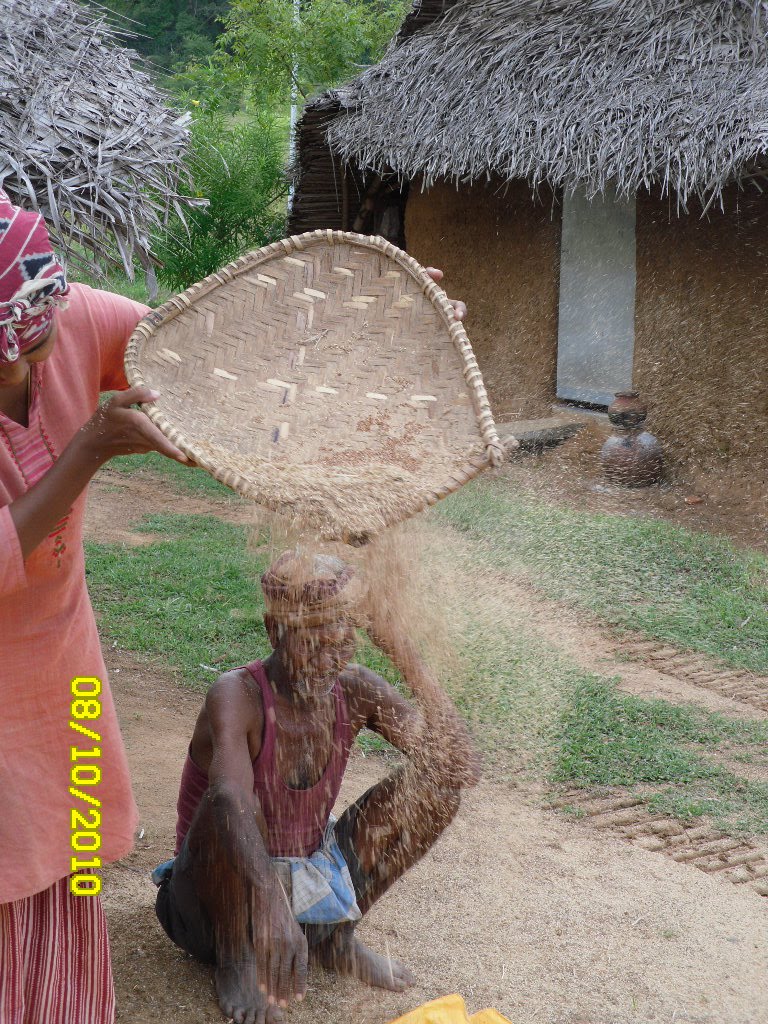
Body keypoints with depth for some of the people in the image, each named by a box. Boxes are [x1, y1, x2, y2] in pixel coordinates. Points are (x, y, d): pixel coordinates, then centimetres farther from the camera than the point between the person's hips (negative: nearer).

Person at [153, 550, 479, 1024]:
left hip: (314, 886, 5)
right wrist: (275, 906, -60)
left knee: (435, 780, -10)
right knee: (227, 813, -38)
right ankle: (236, 962, -11)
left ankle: (336, 937, 4)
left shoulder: (355, 692, -11)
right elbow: (231, 802, -46)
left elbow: (460, 764, -21)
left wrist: (410, 659, -29)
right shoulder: (238, 696, -27)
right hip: (225, 899, -5)